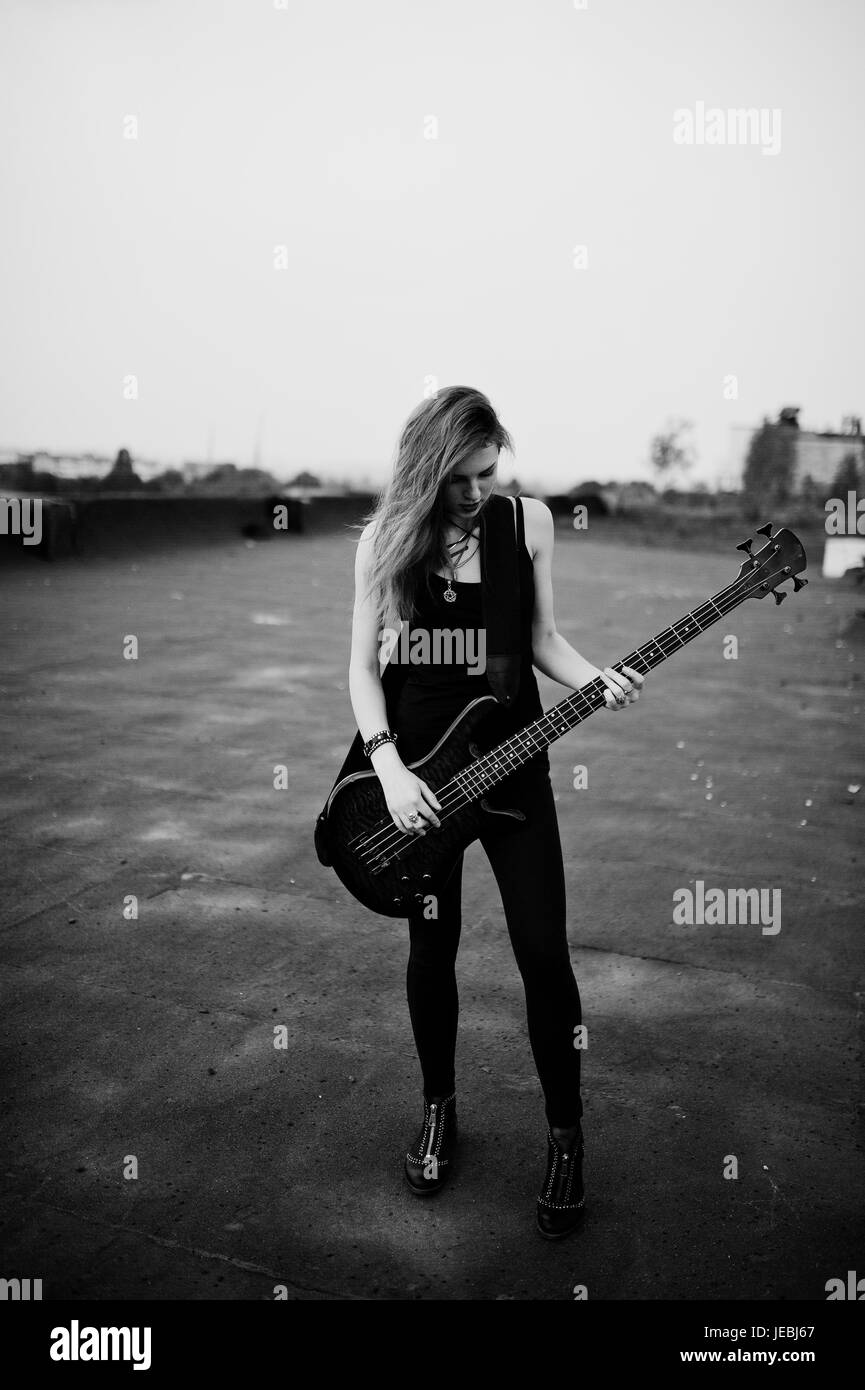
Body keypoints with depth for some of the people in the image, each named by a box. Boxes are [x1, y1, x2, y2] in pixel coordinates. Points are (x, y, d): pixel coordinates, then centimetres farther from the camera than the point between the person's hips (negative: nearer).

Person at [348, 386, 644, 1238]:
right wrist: (388, 767, -15)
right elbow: (362, 665, -4)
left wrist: (596, 681, -16)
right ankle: (439, 1110, 33)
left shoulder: (530, 519, -2)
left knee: (543, 952, 1)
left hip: (512, 758, 1)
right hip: (417, 761, 0)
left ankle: (565, 1134, 21)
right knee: (432, 947, 10)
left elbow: (541, 639, 4)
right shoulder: (386, 536, -5)